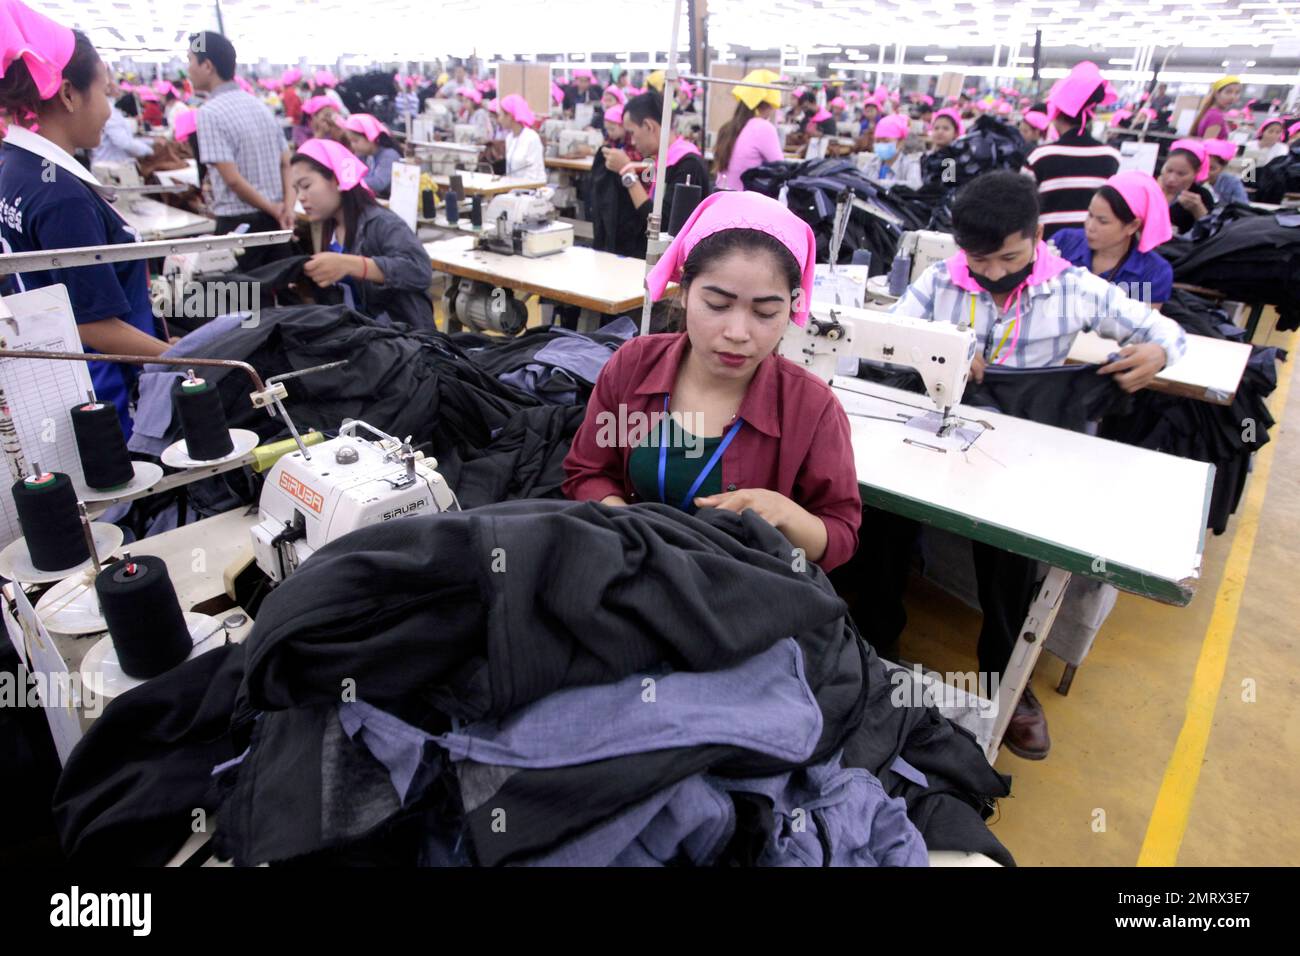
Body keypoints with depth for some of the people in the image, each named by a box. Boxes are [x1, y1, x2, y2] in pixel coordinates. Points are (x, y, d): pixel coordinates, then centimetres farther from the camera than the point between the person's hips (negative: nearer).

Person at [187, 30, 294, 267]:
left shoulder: (209, 112, -11)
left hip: (239, 224, -7)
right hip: (274, 221, 7)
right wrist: (287, 206, -3)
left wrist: (273, 210, -8)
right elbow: (287, 164, 8)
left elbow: (232, 178, -18)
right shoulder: (260, 105, 11)